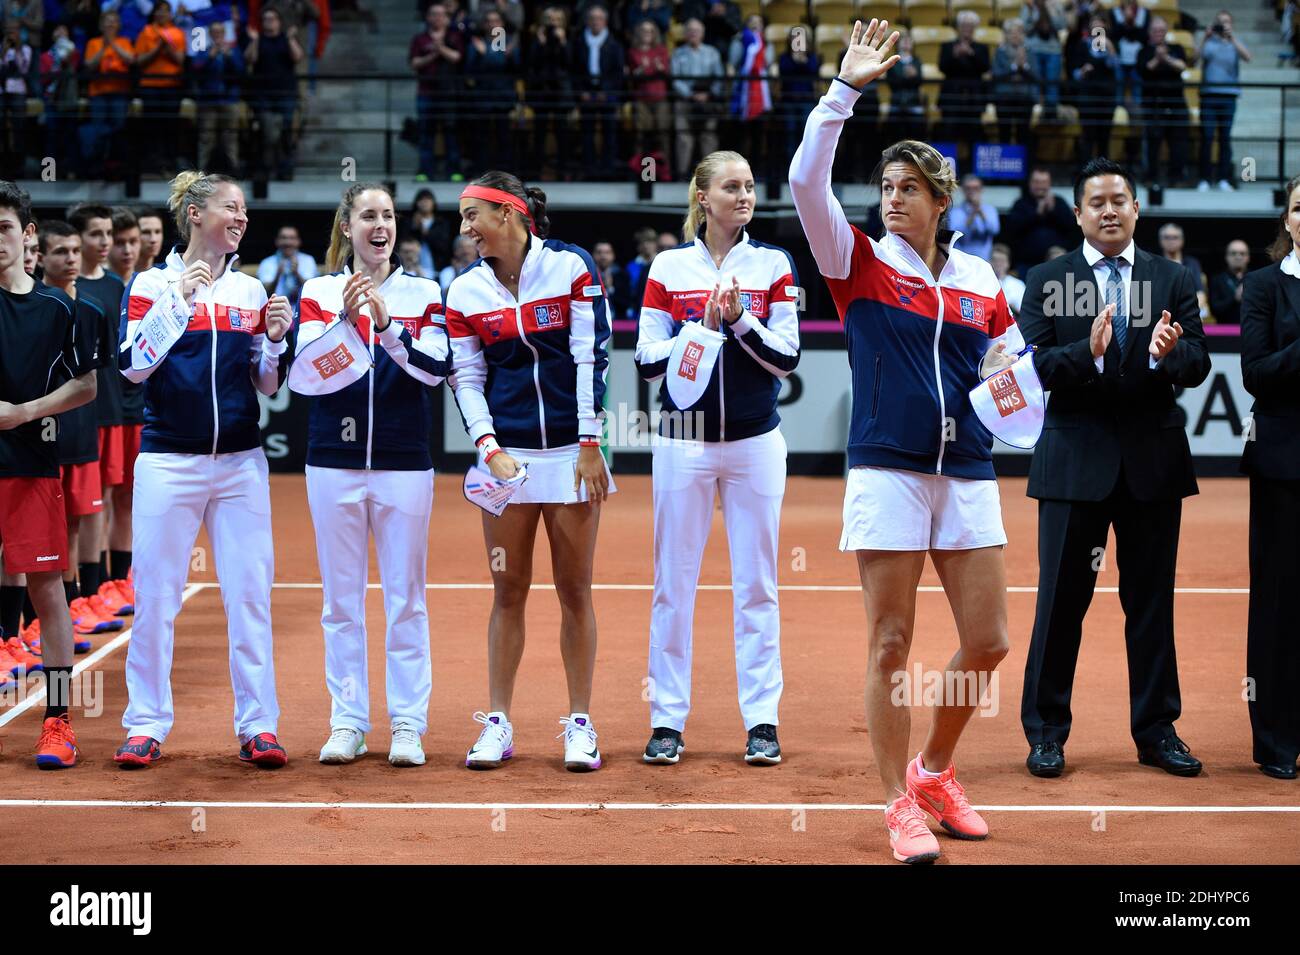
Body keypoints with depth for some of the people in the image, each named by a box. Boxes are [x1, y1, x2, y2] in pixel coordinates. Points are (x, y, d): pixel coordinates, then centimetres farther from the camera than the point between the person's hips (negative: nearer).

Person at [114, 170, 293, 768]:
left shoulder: (251, 291, 10)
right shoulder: (153, 284, 1)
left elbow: (268, 386, 13)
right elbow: (132, 365, -11)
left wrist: (276, 339, -5)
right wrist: (176, 300, -18)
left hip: (240, 463, 3)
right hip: (168, 462, -3)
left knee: (250, 597, 0)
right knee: (155, 598, 0)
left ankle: (258, 726, 5)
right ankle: (146, 726, 9)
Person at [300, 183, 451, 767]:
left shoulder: (423, 293, 5)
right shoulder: (319, 292, 5)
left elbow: (437, 369, -7)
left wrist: (386, 325, -19)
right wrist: (343, 319, -20)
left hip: (404, 463, 0)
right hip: (335, 461, 0)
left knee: (406, 599, 1)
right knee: (341, 599, 4)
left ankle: (407, 725, 6)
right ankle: (347, 723, 10)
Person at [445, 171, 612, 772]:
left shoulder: (571, 266, -5)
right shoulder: (465, 291, 5)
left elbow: (592, 355, -7)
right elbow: (467, 379, 7)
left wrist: (589, 445, -10)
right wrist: (489, 448, -7)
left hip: (571, 449, -2)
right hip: (506, 453, 2)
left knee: (575, 589, 2)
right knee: (508, 590, 4)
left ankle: (579, 724, 9)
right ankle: (497, 724, 10)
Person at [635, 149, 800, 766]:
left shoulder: (773, 265, 3)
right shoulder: (668, 268, 2)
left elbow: (786, 358, -3)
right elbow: (649, 363, -2)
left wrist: (740, 321, -16)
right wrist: (705, 326, -14)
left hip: (755, 442, 0)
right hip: (684, 442, 0)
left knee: (756, 584, 3)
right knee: (673, 583, 2)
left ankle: (762, 720, 9)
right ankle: (667, 720, 9)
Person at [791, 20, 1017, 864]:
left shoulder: (980, 279, 10)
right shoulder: (860, 263, 2)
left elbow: (1012, 356, 22)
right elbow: (806, 180, -11)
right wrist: (848, 90, -17)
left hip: (968, 472, 3)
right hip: (888, 471, -3)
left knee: (988, 642, 2)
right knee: (891, 646, -2)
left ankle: (933, 772, 25)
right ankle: (901, 806, 9)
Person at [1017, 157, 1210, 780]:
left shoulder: (1173, 280, 8)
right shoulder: (1046, 282, 3)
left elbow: (1198, 365, -2)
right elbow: (1033, 365, -9)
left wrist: (1167, 355, -24)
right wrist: (1088, 352, -26)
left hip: (1153, 460, 2)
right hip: (1076, 460, -2)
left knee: (1151, 599, 7)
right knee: (1061, 598, 2)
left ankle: (1156, 731, 16)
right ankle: (1045, 731, 11)